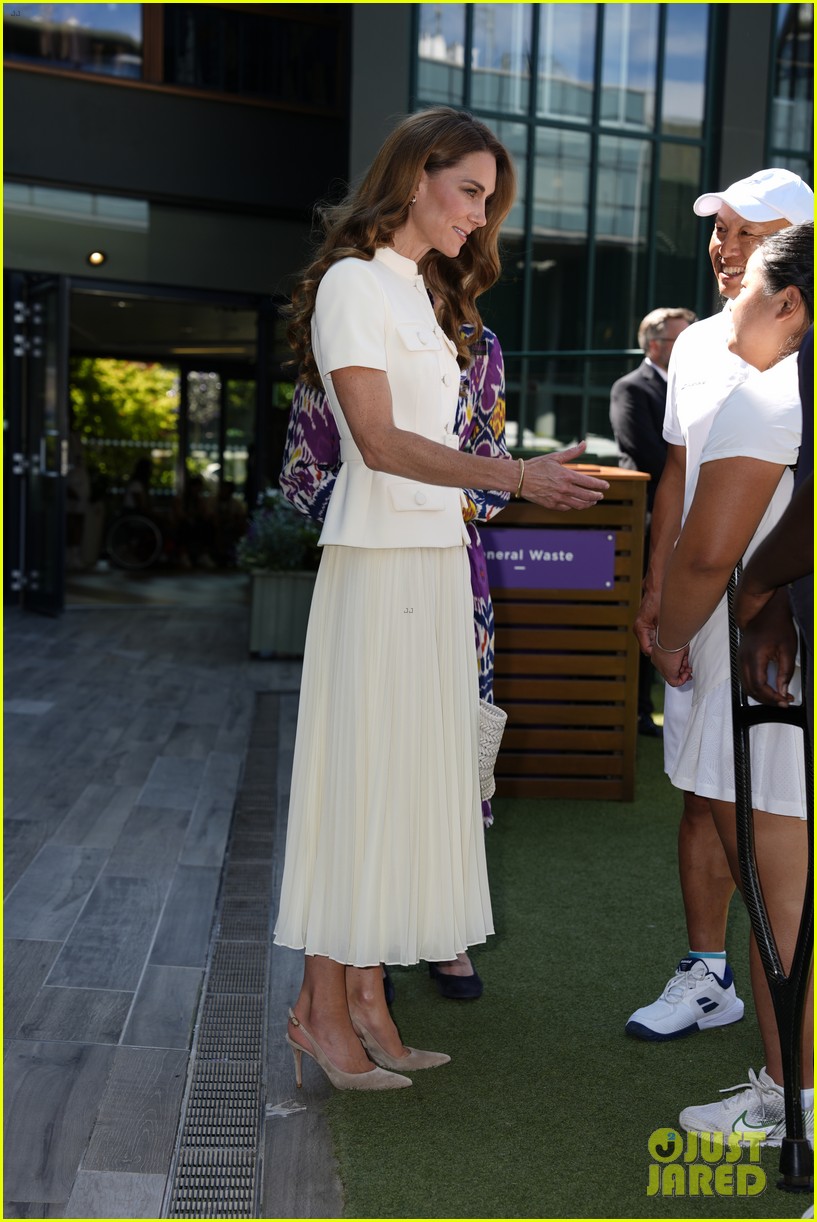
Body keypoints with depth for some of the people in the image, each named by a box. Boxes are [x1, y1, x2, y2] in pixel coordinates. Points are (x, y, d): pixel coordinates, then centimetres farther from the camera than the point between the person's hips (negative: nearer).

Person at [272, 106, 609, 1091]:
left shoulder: (425, 293, 21)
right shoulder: (352, 282, -7)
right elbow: (379, 441, -17)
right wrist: (514, 476, -27)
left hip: (436, 558, 8)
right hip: (378, 562, -8)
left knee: (408, 776, 7)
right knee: (359, 774, -5)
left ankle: (364, 994, 15)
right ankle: (323, 1010, 6)